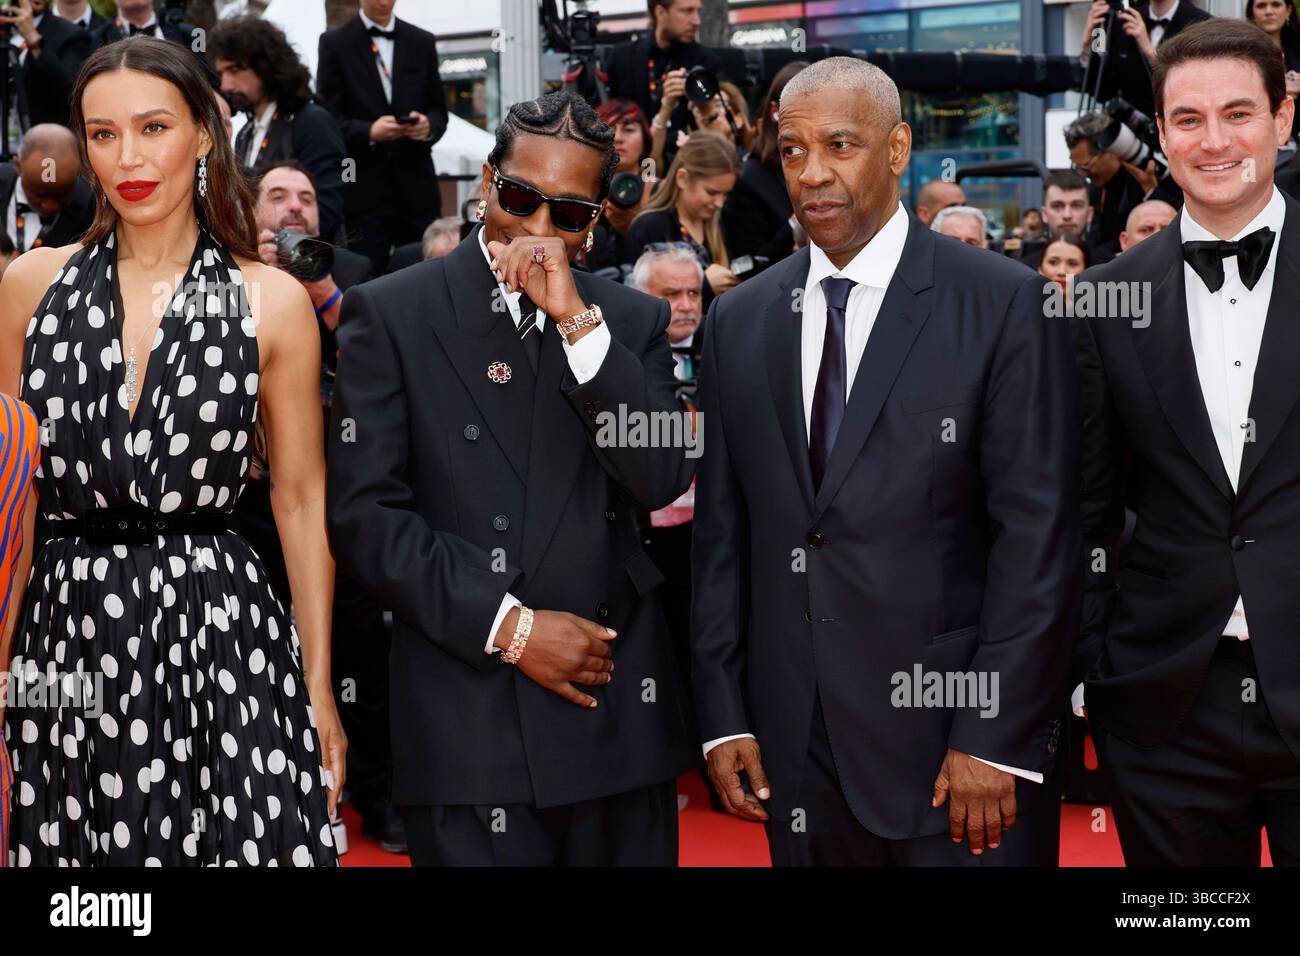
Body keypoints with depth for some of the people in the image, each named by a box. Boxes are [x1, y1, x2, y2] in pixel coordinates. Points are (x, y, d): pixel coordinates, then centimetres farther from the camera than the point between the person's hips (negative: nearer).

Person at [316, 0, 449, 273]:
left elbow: (439, 111, 14)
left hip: (417, 189, 3)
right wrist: (368, 132, -18)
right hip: (363, 192, -2)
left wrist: (429, 126, -9)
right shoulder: (334, 43, 5)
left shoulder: (422, 42, 13)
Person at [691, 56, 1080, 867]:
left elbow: (1039, 537, -9)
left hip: (959, 738, -3)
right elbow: (721, 533, 8)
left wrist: (997, 739, -13)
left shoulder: (1005, 305, -7)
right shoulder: (737, 322, 7)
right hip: (795, 750, 4)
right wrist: (724, 714, 3)